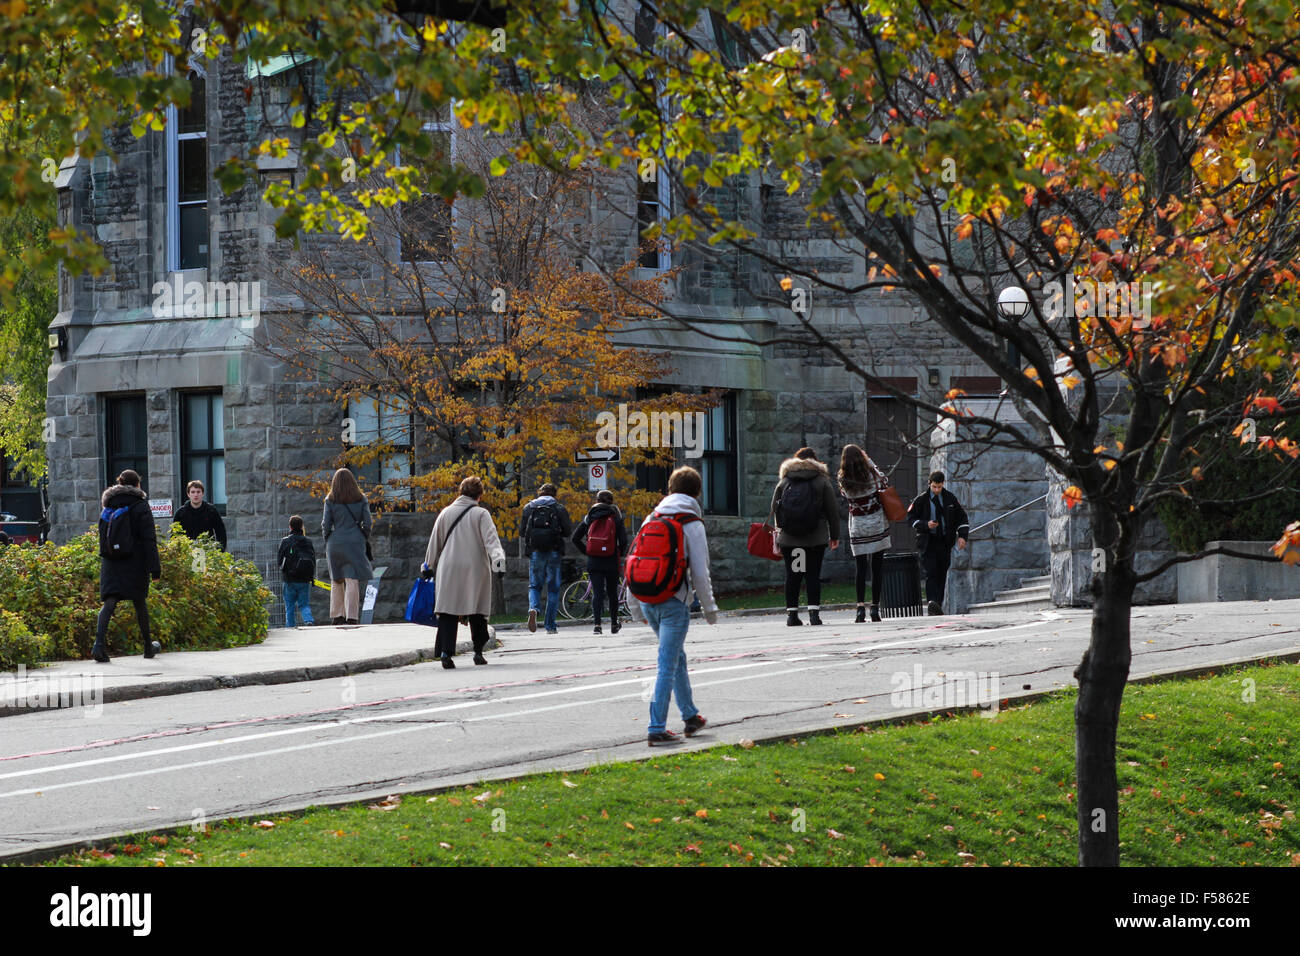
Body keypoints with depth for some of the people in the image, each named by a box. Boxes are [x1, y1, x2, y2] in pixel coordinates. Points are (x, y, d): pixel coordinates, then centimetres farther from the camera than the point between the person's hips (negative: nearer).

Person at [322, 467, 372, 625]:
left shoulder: (330, 501, 1)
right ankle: (352, 617, -11)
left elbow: (326, 524, -1)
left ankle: (336, 616, 11)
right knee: (352, 581, -4)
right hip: (355, 542, -1)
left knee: (336, 581, 13)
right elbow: (367, 523, 0)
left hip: (335, 542, 1)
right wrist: (363, 538, 11)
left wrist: (328, 541, 11)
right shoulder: (361, 500, 2)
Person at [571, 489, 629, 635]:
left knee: (597, 593, -2)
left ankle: (597, 624, -19)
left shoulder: (589, 518, 6)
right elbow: (623, 540, -9)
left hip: (593, 562, 1)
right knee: (612, 593, 14)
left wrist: (586, 551, 9)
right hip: (611, 562, -1)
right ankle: (614, 625, 24)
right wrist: (620, 555, 7)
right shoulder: (616, 518, 0)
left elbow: (575, 538, 2)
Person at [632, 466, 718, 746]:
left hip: (648, 601, 6)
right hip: (674, 602, -6)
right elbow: (700, 572, -8)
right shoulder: (692, 525, -7)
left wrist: (635, 603, 19)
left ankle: (691, 716, 33)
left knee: (677, 657, 22)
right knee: (668, 665, -4)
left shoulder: (651, 519, 10)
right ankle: (656, 729, -7)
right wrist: (709, 607, 3)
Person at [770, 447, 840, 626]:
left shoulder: (784, 482, 8)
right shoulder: (822, 481, 3)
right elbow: (832, 510, 3)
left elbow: (774, 507, 9)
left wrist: (779, 531, 20)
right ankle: (814, 612, -8)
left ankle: (791, 613, 5)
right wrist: (834, 535, 9)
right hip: (816, 537, -2)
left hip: (788, 537, 2)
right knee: (814, 574, 0)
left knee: (792, 575, 6)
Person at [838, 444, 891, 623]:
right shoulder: (872, 475, -8)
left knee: (860, 568, 2)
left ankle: (861, 608, -12)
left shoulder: (844, 481, -9)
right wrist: (868, 460, 19)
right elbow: (882, 479, 14)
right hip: (877, 524, 0)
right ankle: (875, 609, 6)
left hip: (857, 527, 0)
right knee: (876, 568, 5)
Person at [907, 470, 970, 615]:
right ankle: (932, 602, -28)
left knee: (942, 574, 5)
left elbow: (961, 516, 14)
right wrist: (925, 524, -15)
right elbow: (910, 516, 2)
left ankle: (938, 605, 12)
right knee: (931, 573, -16)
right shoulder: (921, 500, 0)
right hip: (928, 542, -3)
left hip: (945, 542, 3)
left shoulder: (950, 498, 7)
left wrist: (962, 536, 3)